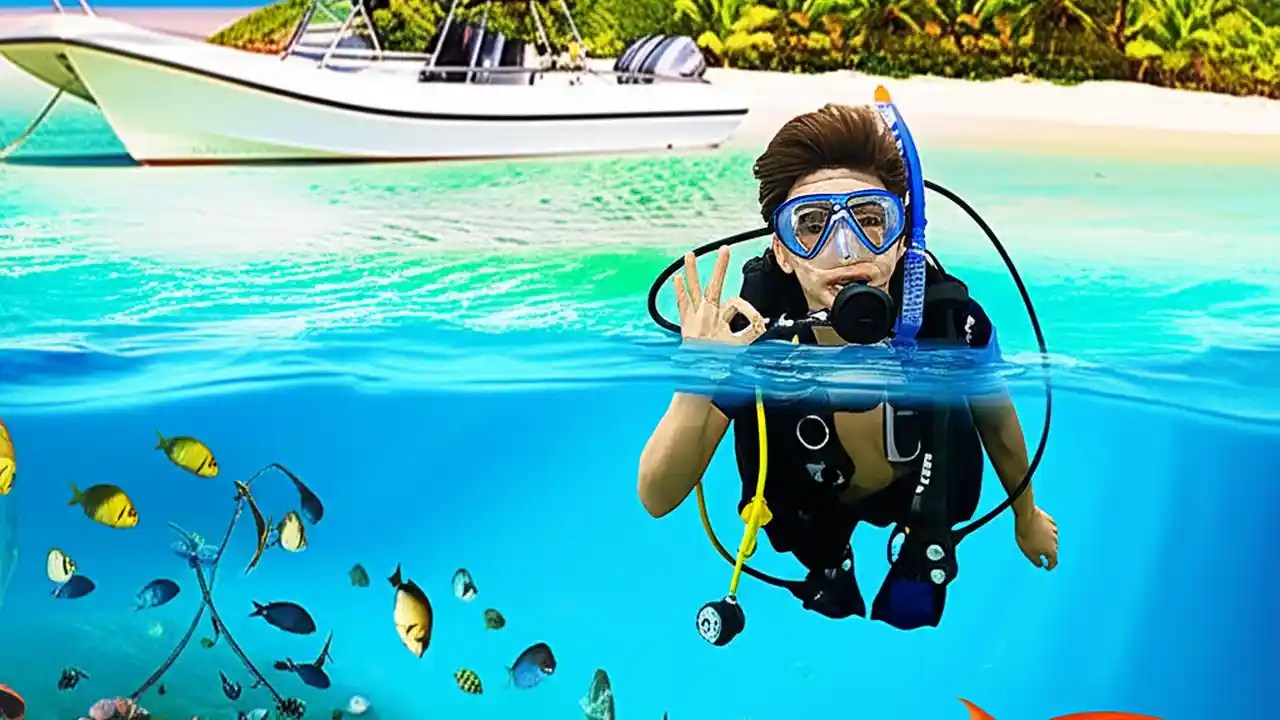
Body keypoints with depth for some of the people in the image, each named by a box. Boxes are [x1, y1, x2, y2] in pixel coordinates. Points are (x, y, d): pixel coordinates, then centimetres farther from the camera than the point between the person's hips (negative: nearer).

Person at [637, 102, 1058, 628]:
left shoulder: (954, 322, -36)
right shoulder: (749, 335, -39)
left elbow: (998, 424, -11)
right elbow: (658, 500, -38)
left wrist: (1026, 516, 7)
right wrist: (697, 385, -56)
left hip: (926, 487, 1)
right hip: (806, 504, 0)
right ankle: (827, 567, 53)